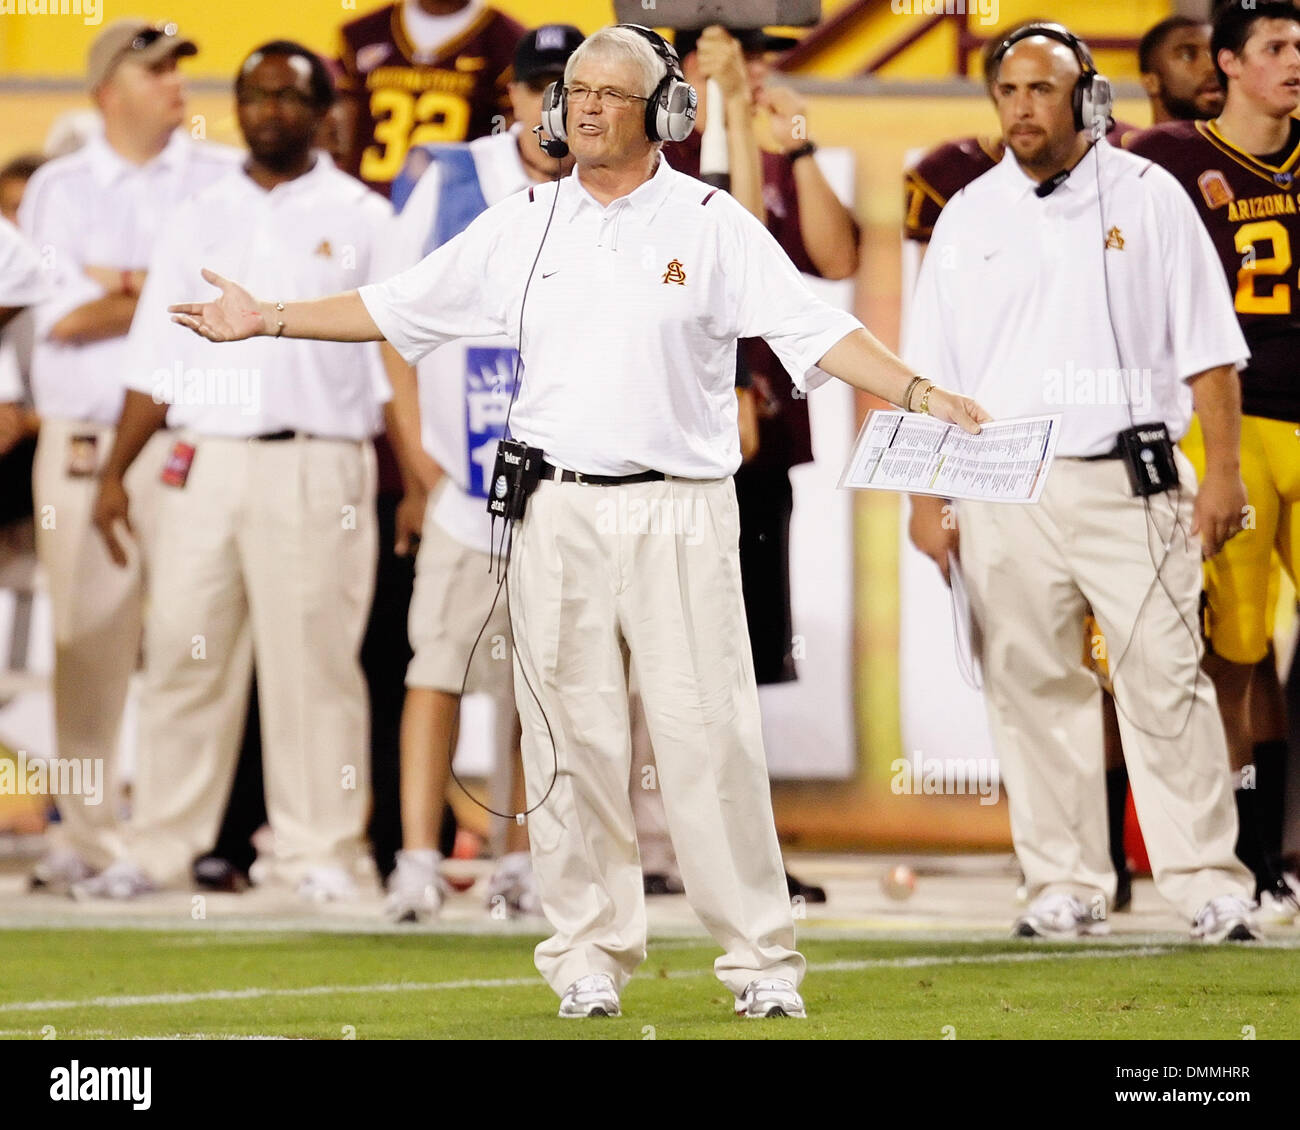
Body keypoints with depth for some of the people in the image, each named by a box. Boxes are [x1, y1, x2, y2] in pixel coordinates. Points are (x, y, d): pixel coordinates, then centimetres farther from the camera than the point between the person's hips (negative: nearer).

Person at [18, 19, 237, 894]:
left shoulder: (225, 181, 10)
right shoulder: (58, 190, 11)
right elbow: (61, 314, -3)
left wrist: (124, 284, -6)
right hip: (85, 443, 1)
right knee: (90, 645, 0)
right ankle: (88, 837, 8)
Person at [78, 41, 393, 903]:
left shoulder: (363, 219, 6)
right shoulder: (200, 219, 16)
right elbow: (156, 360, 15)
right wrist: (116, 471, 7)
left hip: (317, 466, -3)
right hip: (206, 462, 3)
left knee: (312, 659, -5)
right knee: (184, 653, 1)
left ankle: (321, 852, 1)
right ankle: (161, 849, 6)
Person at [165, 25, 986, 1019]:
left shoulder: (711, 223, 2)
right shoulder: (521, 228, 11)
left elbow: (814, 329, -6)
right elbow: (395, 308, 18)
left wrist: (920, 393, -19)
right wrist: (270, 320, 15)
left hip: (681, 515, -3)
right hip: (557, 515, 3)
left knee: (710, 736, -7)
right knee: (573, 739, 3)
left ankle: (762, 958, -2)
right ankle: (591, 955, 12)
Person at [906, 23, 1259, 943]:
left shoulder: (1147, 196, 5)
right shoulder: (969, 218, 11)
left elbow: (1207, 347, 3)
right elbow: (931, 374, 12)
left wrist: (1223, 471, -5)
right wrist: (927, 500, 5)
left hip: (1131, 483, -2)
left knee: (1166, 682, -7)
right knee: (1034, 692, 3)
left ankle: (1209, 885, -5)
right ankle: (1067, 889, 9)